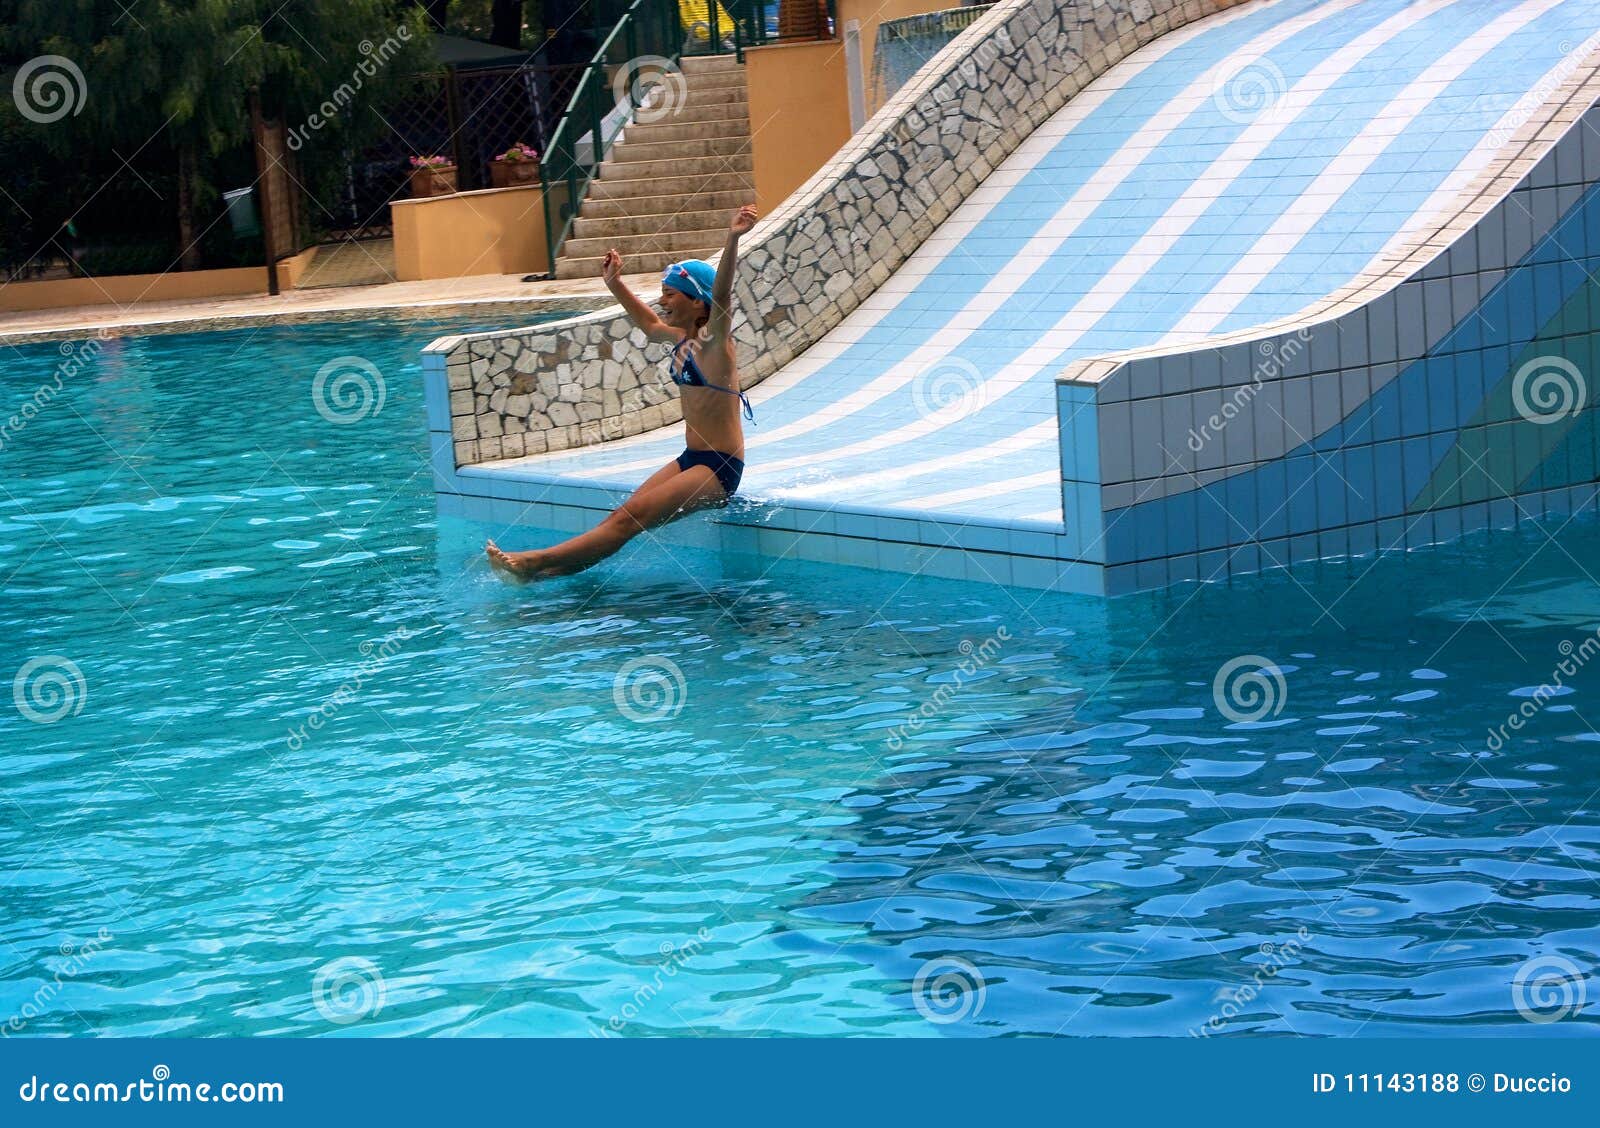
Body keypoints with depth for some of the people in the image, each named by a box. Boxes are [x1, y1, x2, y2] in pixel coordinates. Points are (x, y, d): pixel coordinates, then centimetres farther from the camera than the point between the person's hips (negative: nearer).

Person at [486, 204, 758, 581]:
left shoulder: (714, 339, -13)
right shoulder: (681, 339, 12)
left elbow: (721, 294, -32)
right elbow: (650, 325, 34)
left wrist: (733, 240, -47)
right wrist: (615, 285, 37)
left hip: (719, 466, -9)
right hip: (690, 459, 9)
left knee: (629, 518, -15)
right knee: (622, 517, -2)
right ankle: (544, 570, -10)